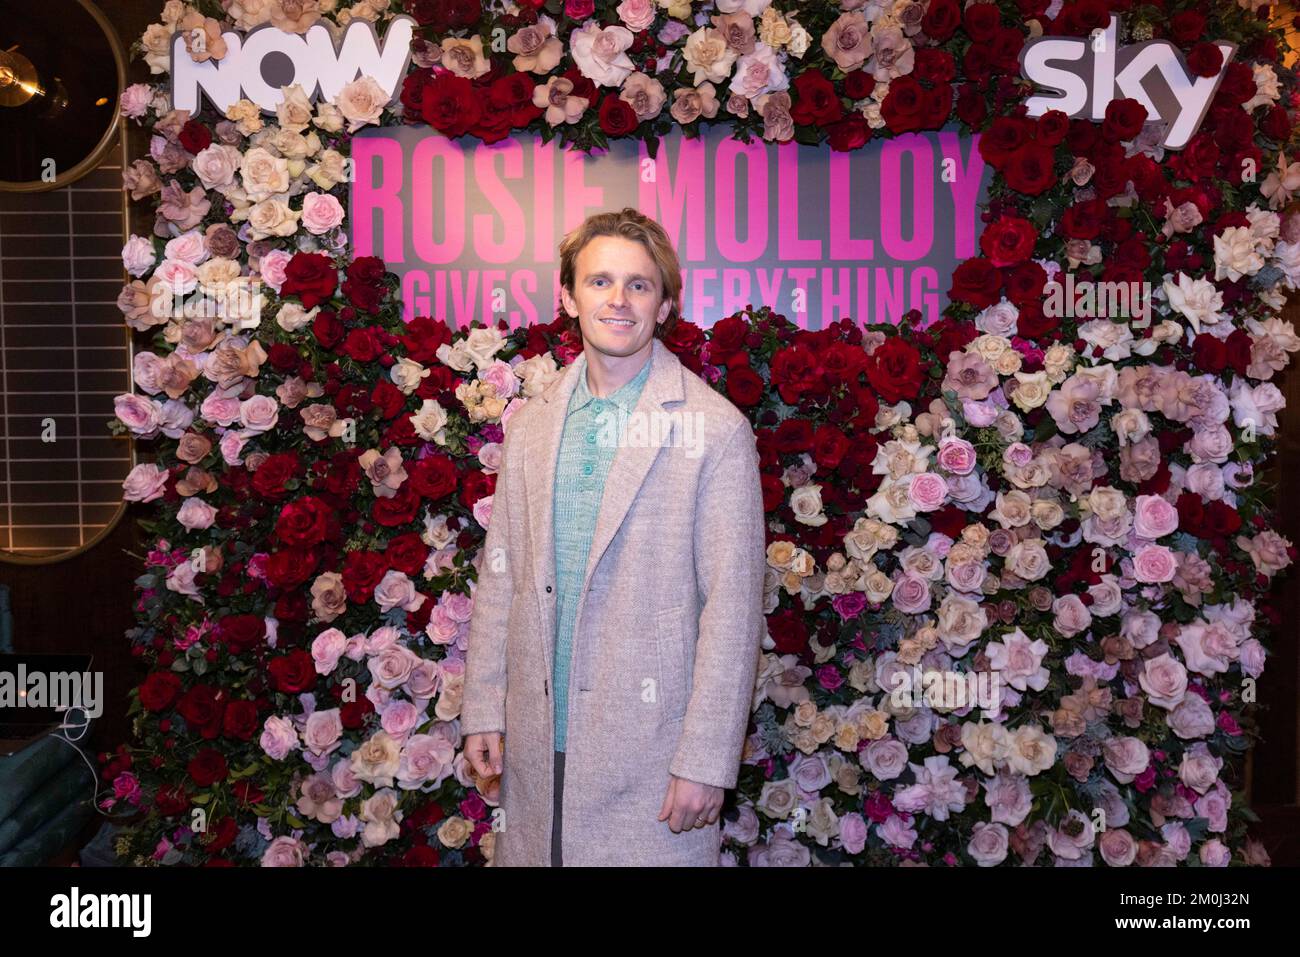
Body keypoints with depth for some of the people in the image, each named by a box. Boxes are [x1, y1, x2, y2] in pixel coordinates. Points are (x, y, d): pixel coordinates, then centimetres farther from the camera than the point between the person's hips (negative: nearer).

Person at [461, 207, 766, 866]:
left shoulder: (715, 429, -8)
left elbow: (732, 605, -10)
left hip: (648, 742, -4)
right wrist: (483, 710, 6)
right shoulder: (530, 425, 7)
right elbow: (499, 576, 9)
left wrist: (706, 759, -12)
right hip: (537, 739, 4)